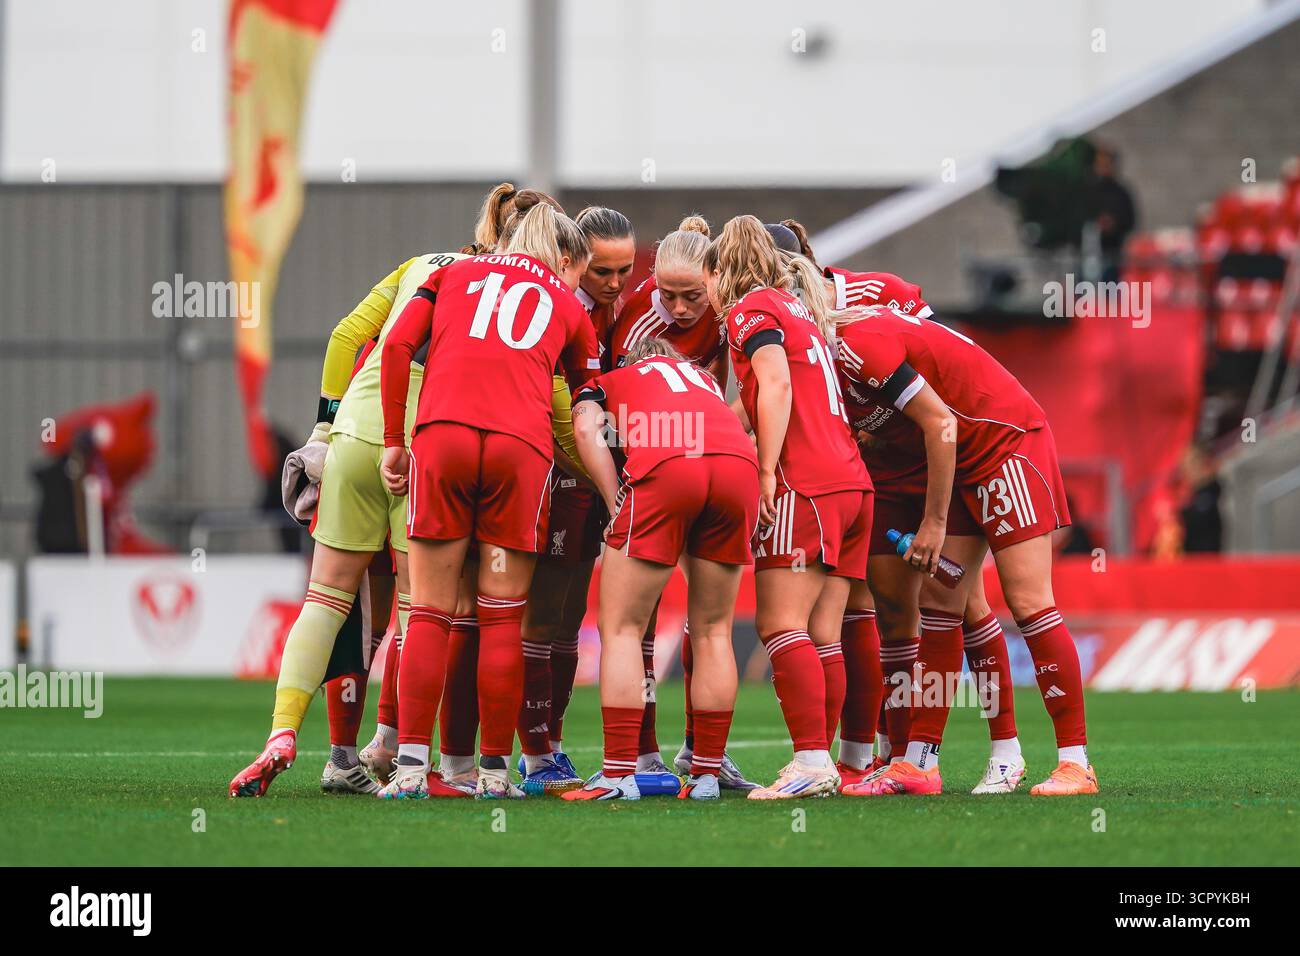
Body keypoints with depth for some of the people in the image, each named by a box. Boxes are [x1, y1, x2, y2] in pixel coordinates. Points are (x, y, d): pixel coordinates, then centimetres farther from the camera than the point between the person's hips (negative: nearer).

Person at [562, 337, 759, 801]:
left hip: (664, 467, -3)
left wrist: (616, 504, 6)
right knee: (713, 632, 16)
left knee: (622, 628, 6)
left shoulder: (603, 384, 29)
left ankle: (619, 774, -3)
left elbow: (588, 431, 7)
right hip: (739, 464, 3)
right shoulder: (703, 379, 41)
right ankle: (707, 774, 15)